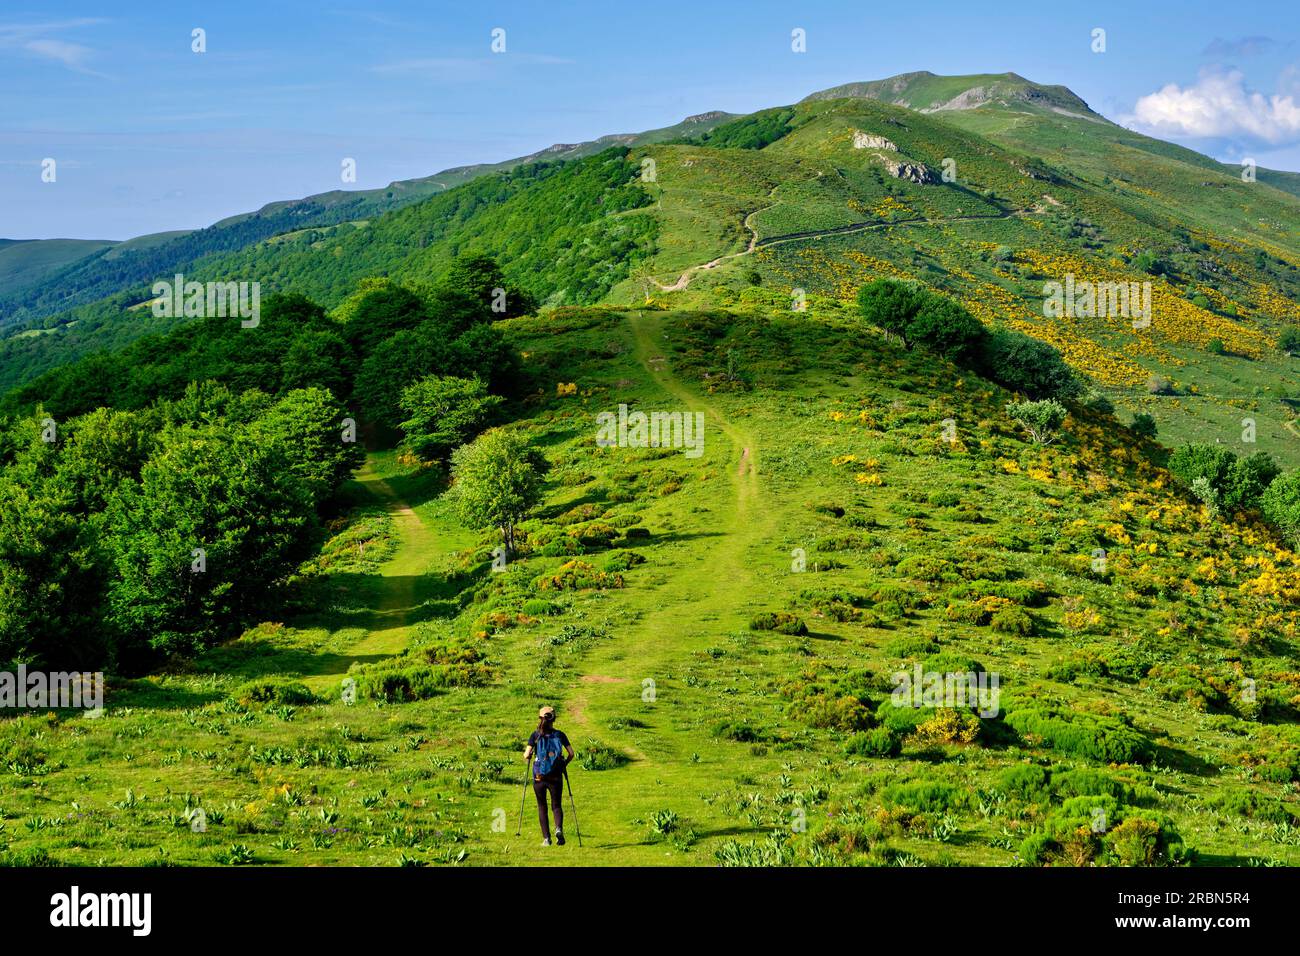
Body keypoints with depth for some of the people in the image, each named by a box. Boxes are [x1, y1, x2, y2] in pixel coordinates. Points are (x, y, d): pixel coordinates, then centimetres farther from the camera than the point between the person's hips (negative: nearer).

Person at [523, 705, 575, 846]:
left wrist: (527, 755, 13)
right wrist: (564, 764, 17)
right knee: (556, 806, 11)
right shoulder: (560, 734, 1)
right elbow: (571, 754, -1)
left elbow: (527, 755, -10)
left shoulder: (535, 735, -2)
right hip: (556, 777, 1)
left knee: (542, 807, 13)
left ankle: (546, 838, 9)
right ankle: (559, 828, -17)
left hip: (539, 777, -1)